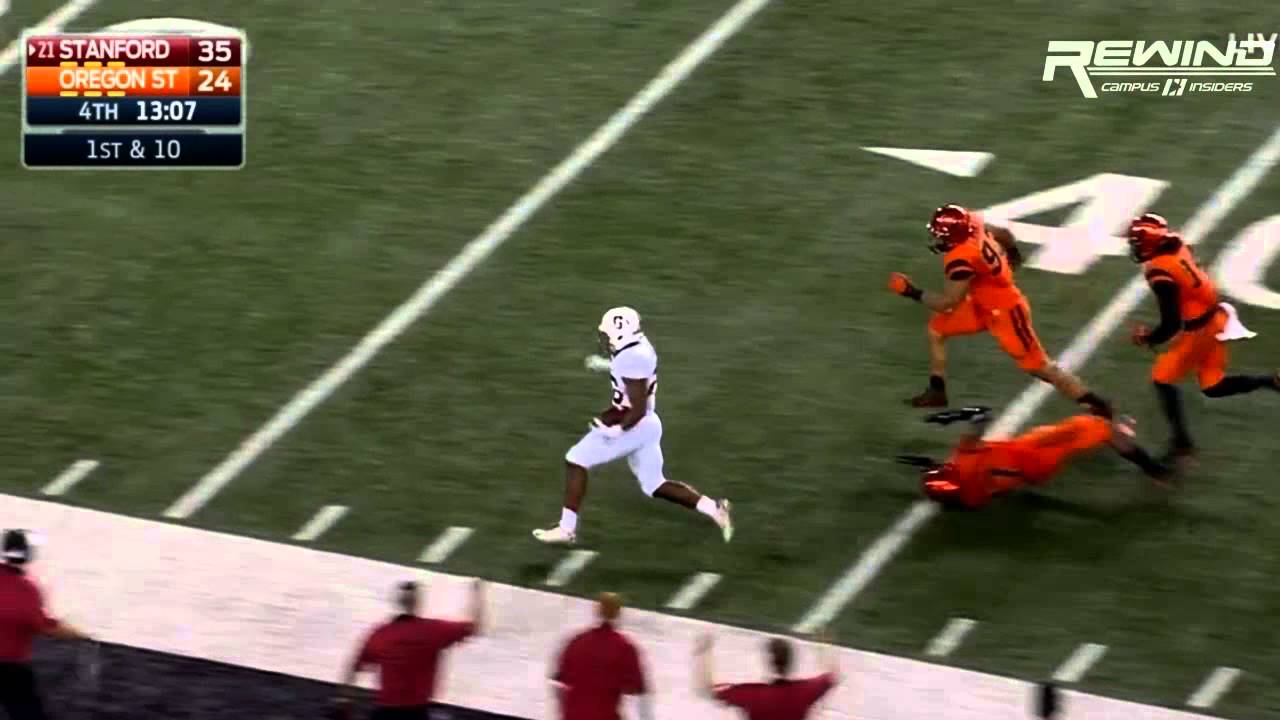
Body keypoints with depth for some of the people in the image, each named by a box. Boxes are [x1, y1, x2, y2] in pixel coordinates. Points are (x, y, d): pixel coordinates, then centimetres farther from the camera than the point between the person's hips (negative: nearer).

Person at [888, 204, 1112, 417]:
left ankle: (1095, 405, 9)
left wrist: (914, 293, -13)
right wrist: (1012, 254, 30)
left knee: (1039, 366, 0)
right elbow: (1004, 234, 9)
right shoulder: (974, 226, -11)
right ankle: (936, 391, 19)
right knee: (937, 328, 10)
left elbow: (947, 303, -25)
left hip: (1005, 313, -9)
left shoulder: (961, 259, -33)